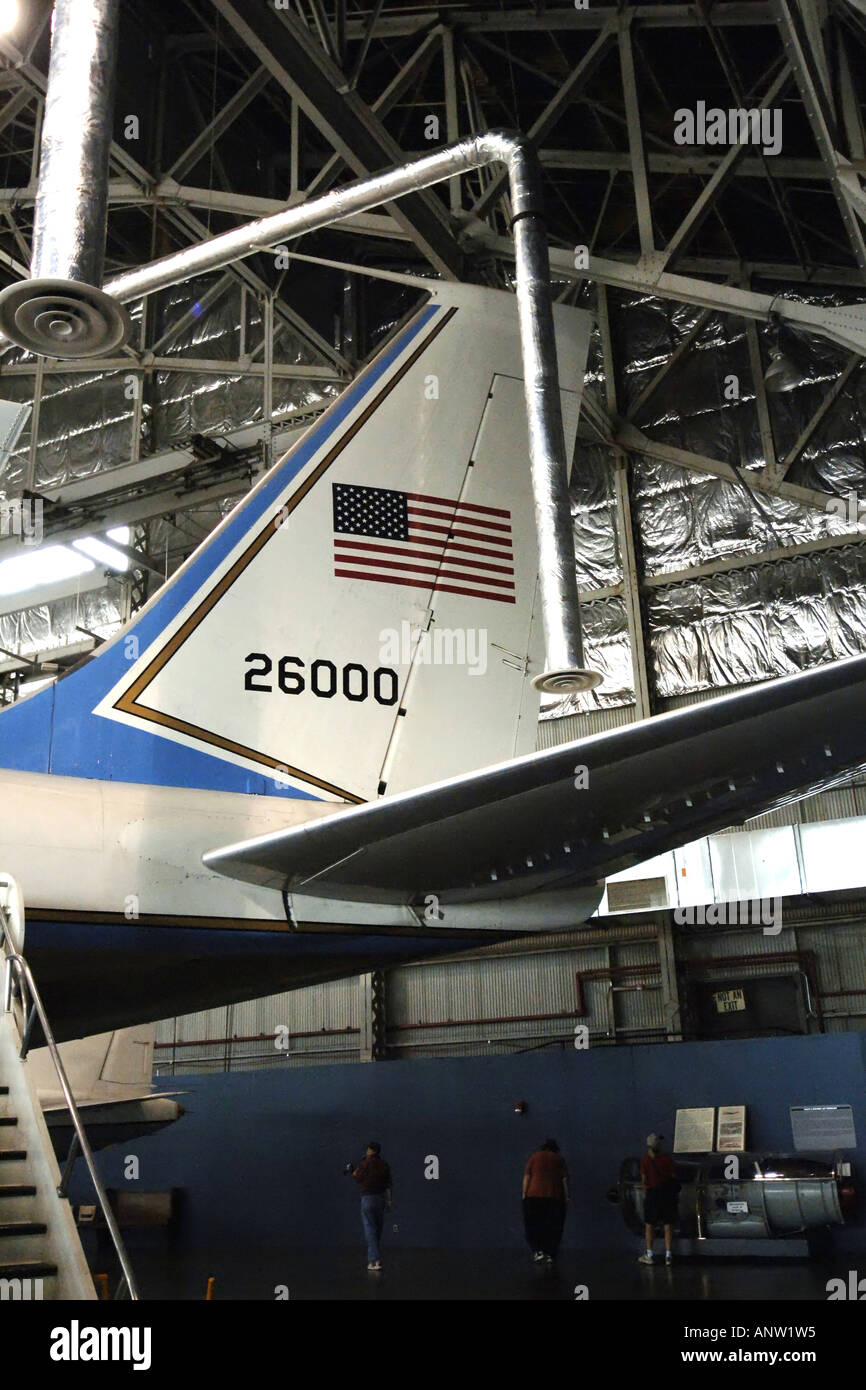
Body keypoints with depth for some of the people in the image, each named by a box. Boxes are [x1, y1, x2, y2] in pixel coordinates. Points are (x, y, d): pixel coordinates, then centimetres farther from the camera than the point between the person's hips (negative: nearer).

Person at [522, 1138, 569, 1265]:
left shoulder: (535, 1156, 6)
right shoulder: (559, 1159, 9)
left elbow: (527, 1176, 0)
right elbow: (565, 1179, 3)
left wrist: (524, 1194, 1)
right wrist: (566, 1196, 6)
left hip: (534, 1195, -1)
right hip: (555, 1197, 1)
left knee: (533, 1226, 6)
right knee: (553, 1227, 11)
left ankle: (537, 1251, -10)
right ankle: (550, 1255, 9)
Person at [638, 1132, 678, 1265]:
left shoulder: (645, 1160, -9)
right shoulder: (667, 1159, -6)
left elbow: (644, 1179, -5)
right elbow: (673, 1176, -1)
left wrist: (645, 1193, 8)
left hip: (652, 1193, -1)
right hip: (668, 1193, 1)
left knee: (650, 1224, 10)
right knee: (668, 1225, 9)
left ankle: (649, 1255, 12)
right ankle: (668, 1256, 9)